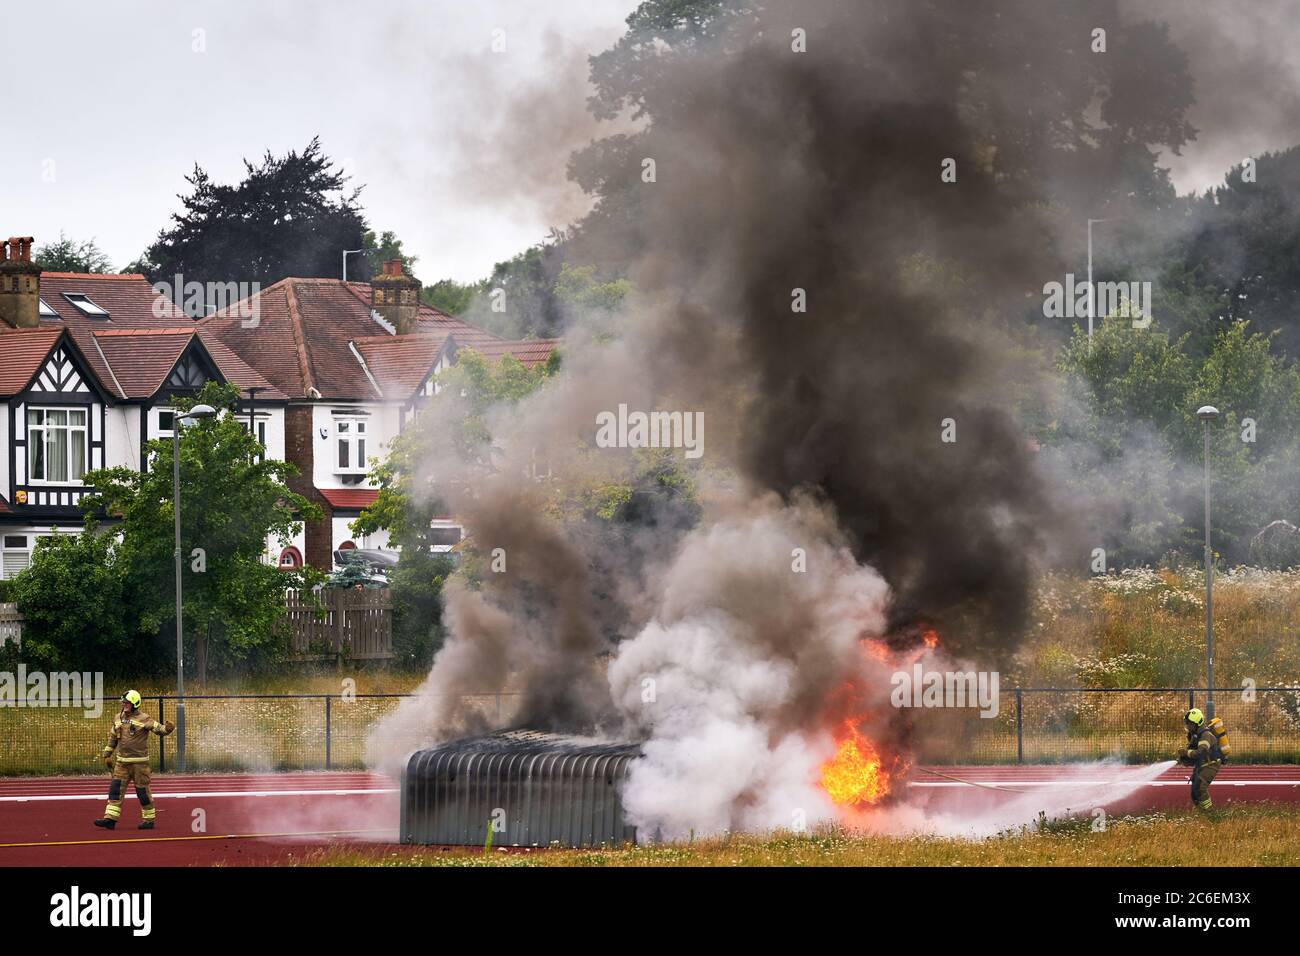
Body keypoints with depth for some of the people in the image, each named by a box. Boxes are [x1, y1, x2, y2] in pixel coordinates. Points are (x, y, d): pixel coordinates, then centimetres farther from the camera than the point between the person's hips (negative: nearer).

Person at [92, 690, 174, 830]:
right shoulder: (118, 719, 11)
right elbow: (113, 738, 22)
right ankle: (110, 819, -4)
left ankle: (149, 820, 13)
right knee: (115, 788, -3)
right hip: (122, 761, 5)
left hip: (139, 761, -5)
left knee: (142, 791, 0)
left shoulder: (143, 719, -7)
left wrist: (167, 728, -35)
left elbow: (158, 728, -13)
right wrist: (106, 755, 23)